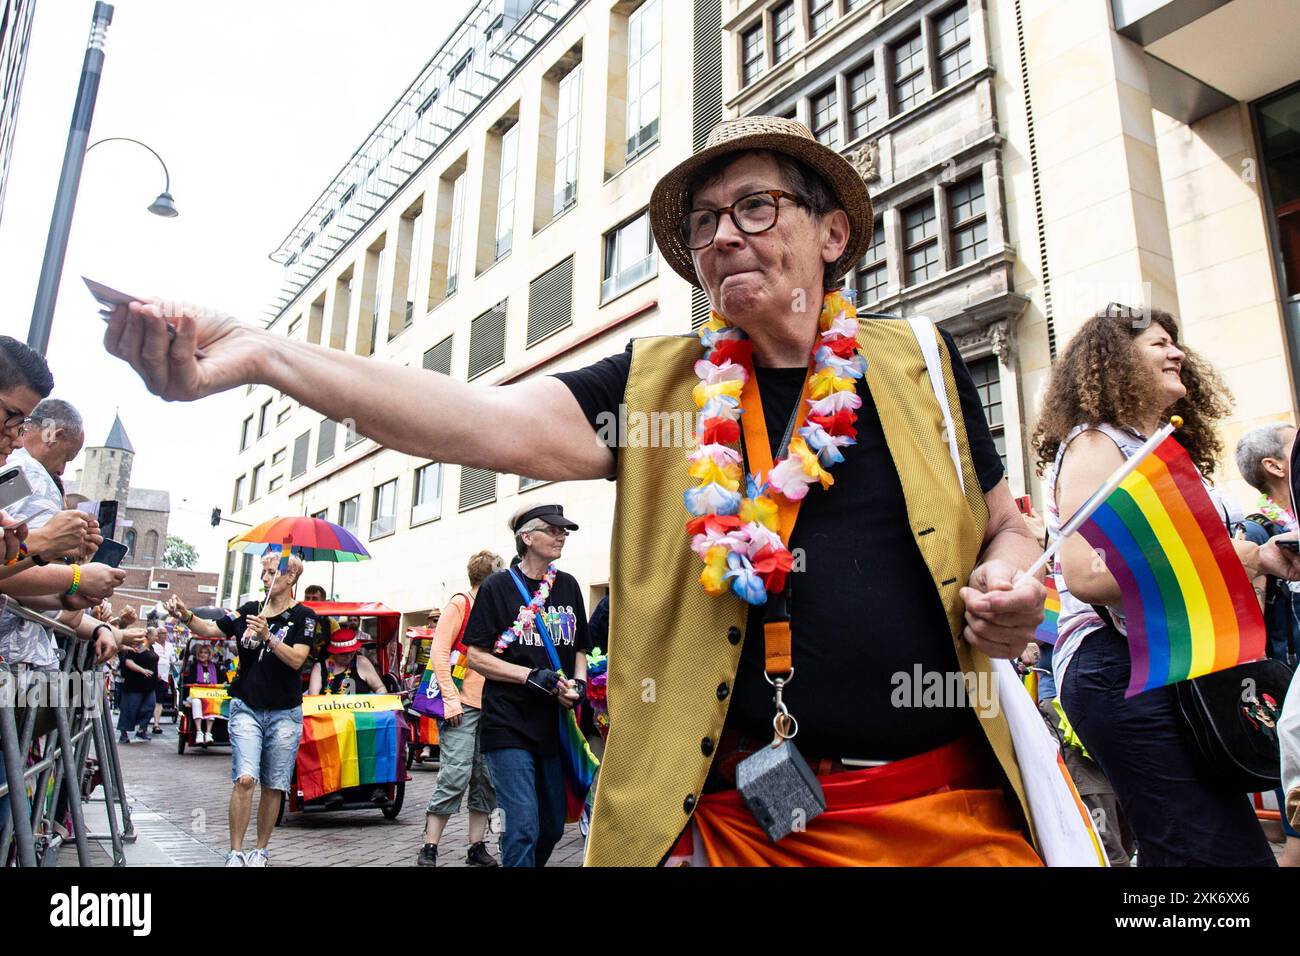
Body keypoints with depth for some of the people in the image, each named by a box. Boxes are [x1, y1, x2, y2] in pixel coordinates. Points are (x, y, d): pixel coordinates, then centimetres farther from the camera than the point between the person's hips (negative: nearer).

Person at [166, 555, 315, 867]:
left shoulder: (303, 616, -4)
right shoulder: (250, 610, 7)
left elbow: (297, 659, -15)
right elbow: (210, 630, 9)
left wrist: (267, 636, -28)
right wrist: (186, 616, -9)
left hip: (284, 713, -1)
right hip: (247, 708, 2)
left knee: (273, 787, 5)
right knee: (245, 779, -12)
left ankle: (260, 851, 21)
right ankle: (235, 853, -2)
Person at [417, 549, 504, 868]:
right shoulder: (461, 603, -3)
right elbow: (439, 653, -10)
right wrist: (451, 700, -16)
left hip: (490, 707, 7)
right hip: (462, 706, -7)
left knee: (486, 779, 8)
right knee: (455, 776, -9)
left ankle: (477, 847, 17)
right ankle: (429, 850, 1)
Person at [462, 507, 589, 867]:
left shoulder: (568, 586, 10)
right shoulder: (497, 587, -5)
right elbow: (476, 656, -6)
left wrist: (578, 683, -2)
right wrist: (531, 676, -17)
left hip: (554, 726, 6)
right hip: (509, 726, -5)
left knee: (553, 826, 14)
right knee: (523, 827, -10)